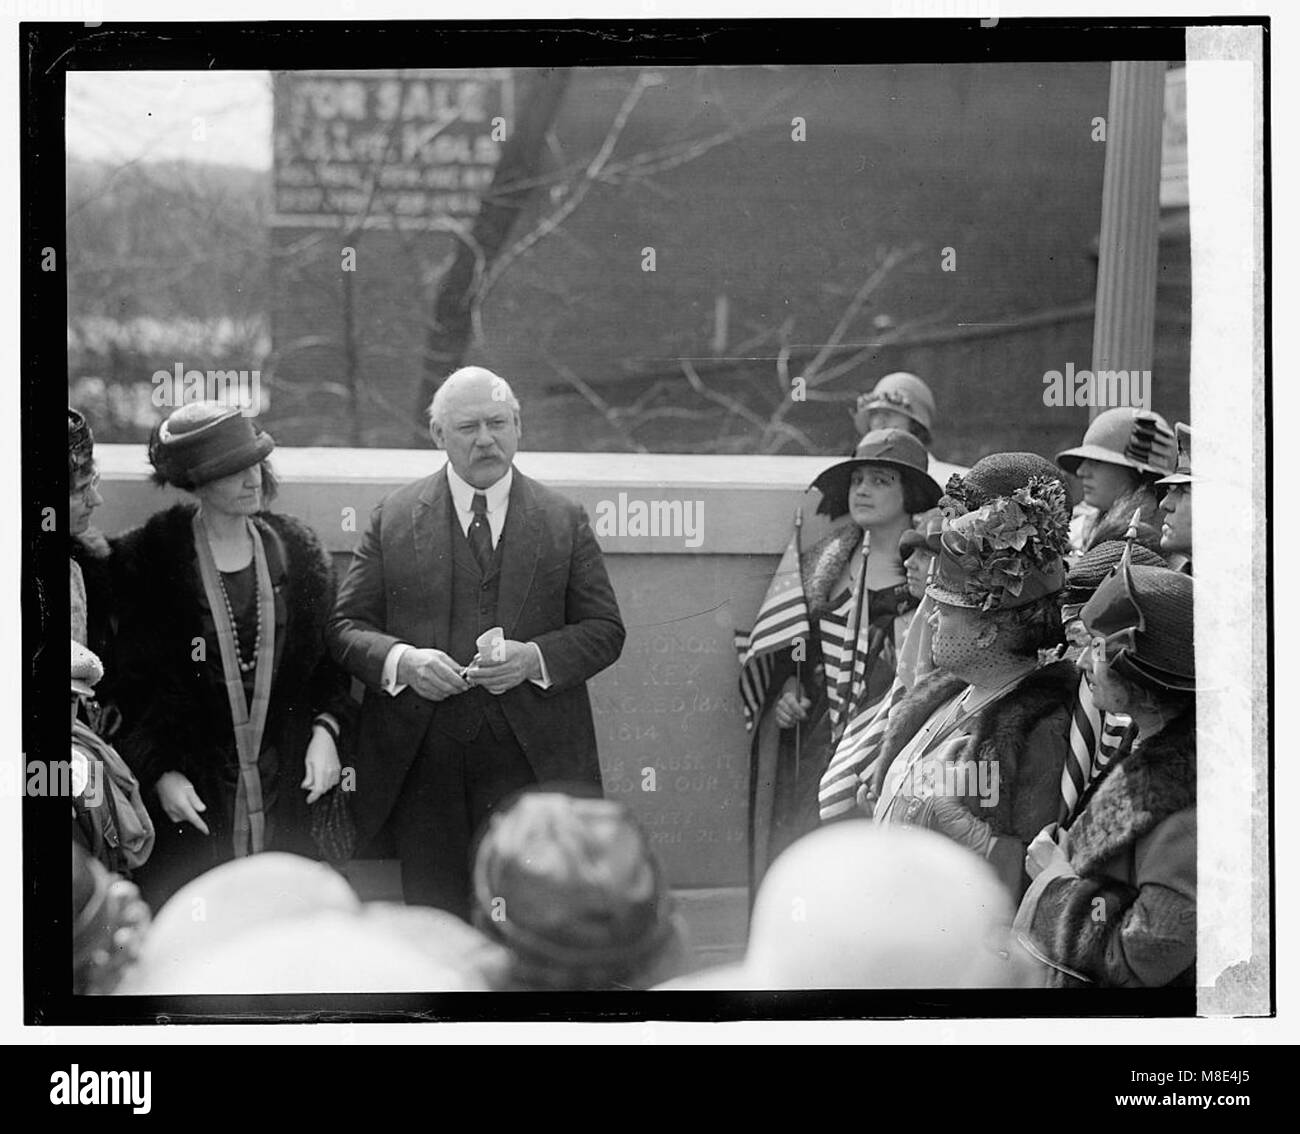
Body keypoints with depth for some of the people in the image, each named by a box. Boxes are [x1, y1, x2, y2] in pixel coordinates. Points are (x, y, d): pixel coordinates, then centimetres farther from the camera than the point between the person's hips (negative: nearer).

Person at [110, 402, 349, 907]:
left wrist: (324, 729, -4)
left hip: (283, 788, 3)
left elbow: (327, 655, 13)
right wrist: (158, 772, -11)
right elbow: (127, 682, -1)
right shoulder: (147, 561, -3)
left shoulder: (295, 549, 8)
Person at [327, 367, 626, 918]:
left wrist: (535, 658, -11)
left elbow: (604, 630, 7)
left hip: (531, 760, 0)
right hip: (422, 768, 0)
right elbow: (346, 626, 6)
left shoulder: (563, 521, 8)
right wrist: (399, 661, -14)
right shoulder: (393, 520, 7)